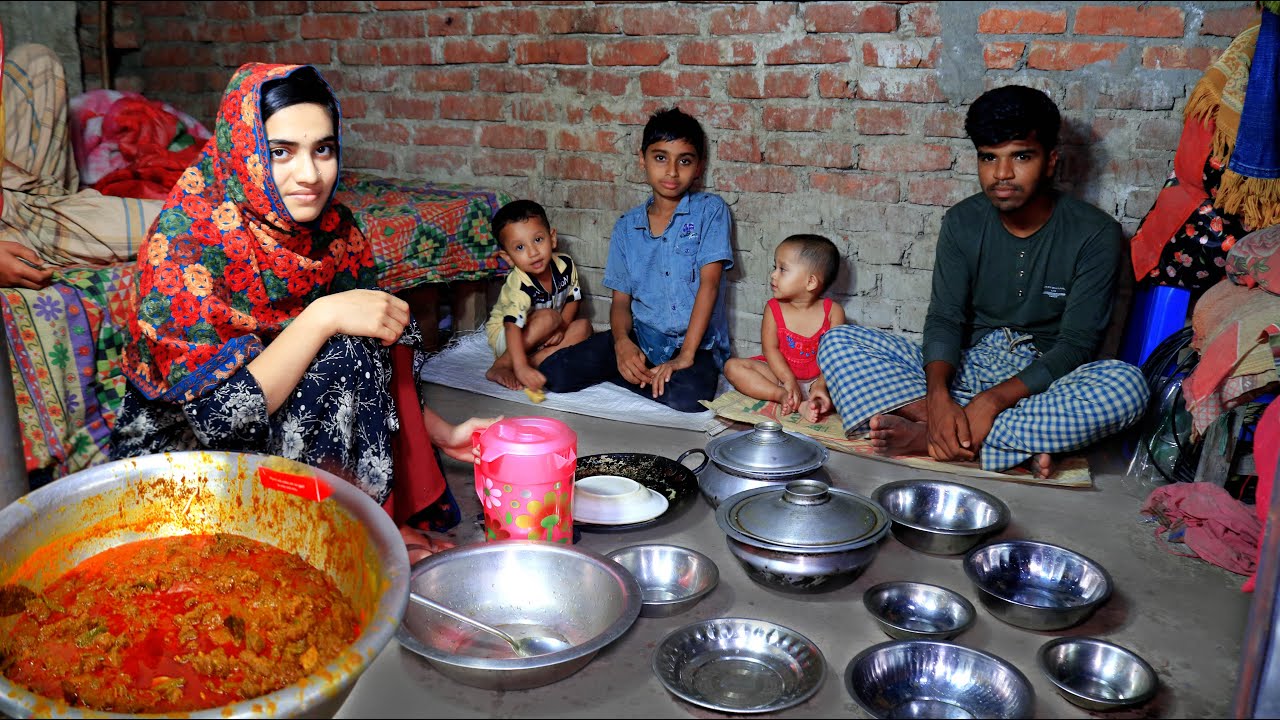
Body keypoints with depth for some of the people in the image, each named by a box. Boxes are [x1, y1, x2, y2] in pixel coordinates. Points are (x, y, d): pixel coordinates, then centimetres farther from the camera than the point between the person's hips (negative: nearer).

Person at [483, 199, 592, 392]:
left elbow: (573, 299, -1)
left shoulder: (565, 264, -15)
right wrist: (521, 369, -55)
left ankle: (534, 359, -26)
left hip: (545, 336, 6)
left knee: (583, 326, -13)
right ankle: (500, 366, -25)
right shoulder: (519, 284, -33)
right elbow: (512, 327, -43)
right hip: (504, 336, -6)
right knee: (548, 317, -30)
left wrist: (561, 327, -18)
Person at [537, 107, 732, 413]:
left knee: (688, 396, -35)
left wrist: (685, 355, -19)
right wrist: (622, 342, -15)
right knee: (554, 373, -19)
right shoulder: (626, 227, 9)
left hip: (696, 342, -1)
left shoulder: (710, 210, -3)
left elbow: (709, 282, -11)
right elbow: (621, 298, 8)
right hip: (639, 336, 2)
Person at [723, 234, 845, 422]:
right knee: (733, 366, -19)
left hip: (817, 379, -1)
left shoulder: (833, 311, -6)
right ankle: (781, 395, -32)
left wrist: (821, 384, -30)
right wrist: (789, 381, -27)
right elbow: (770, 349, -11)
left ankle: (815, 403, -45)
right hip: (780, 375, 1)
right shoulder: (773, 308, -2)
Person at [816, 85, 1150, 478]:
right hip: (966, 369, 3)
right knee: (837, 342, -17)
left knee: (1126, 384, -36)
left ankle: (932, 437, -33)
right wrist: (938, 396, -27)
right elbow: (944, 319, -6)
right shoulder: (963, 223, 1)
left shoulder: (1094, 234, -8)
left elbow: (1076, 344, -13)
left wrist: (992, 401, -28)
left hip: (1042, 383, -2)